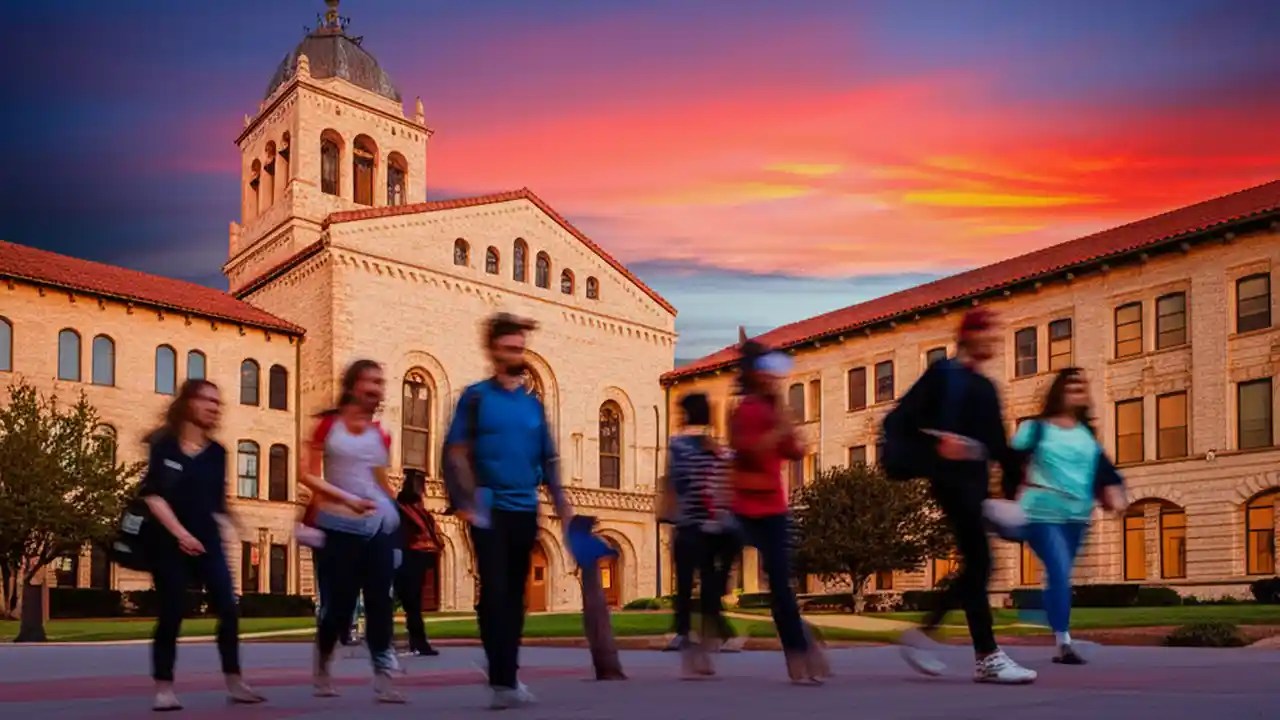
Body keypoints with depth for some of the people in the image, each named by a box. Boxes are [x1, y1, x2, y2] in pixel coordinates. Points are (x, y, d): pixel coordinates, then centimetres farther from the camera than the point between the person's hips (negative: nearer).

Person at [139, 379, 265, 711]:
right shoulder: (165, 445, -5)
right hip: (169, 542, -4)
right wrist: (179, 533, -18)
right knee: (171, 615, -1)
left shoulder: (216, 452, 9)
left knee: (228, 610, -4)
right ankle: (164, 689, 10)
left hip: (207, 542, 4)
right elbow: (152, 495, -11)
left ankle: (235, 684, 4)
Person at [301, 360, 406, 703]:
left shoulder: (381, 435, 9)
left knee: (380, 603, -5)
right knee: (339, 605, 2)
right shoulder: (328, 425, 0)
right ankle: (322, 668, 28)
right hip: (338, 526, -3)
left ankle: (383, 679, -4)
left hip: (378, 527, 3)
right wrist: (346, 498, -16)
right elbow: (309, 476, -5)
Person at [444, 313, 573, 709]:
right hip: (489, 509, -4)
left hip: (525, 511, 4)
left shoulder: (533, 403, 11)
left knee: (515, 595, 11)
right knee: (494, 591, -7)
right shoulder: (475, 397, -1)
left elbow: (548, 459, 15)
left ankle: (508, 675, 23)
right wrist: (465, 503, -14)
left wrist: (562, 504, 6)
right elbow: (455, 453, -5)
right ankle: (502, 679, -4)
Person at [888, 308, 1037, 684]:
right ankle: (988, 658, -4)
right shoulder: (943, 373, -3)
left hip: (976, 480, 8)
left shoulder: (986, 387, 19)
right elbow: (898, 422, -10)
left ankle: (923, 633, 18)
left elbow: (998, 444, 18)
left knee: (975, 566, 7)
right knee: (978, 563, -9)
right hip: (952, 477, -8)